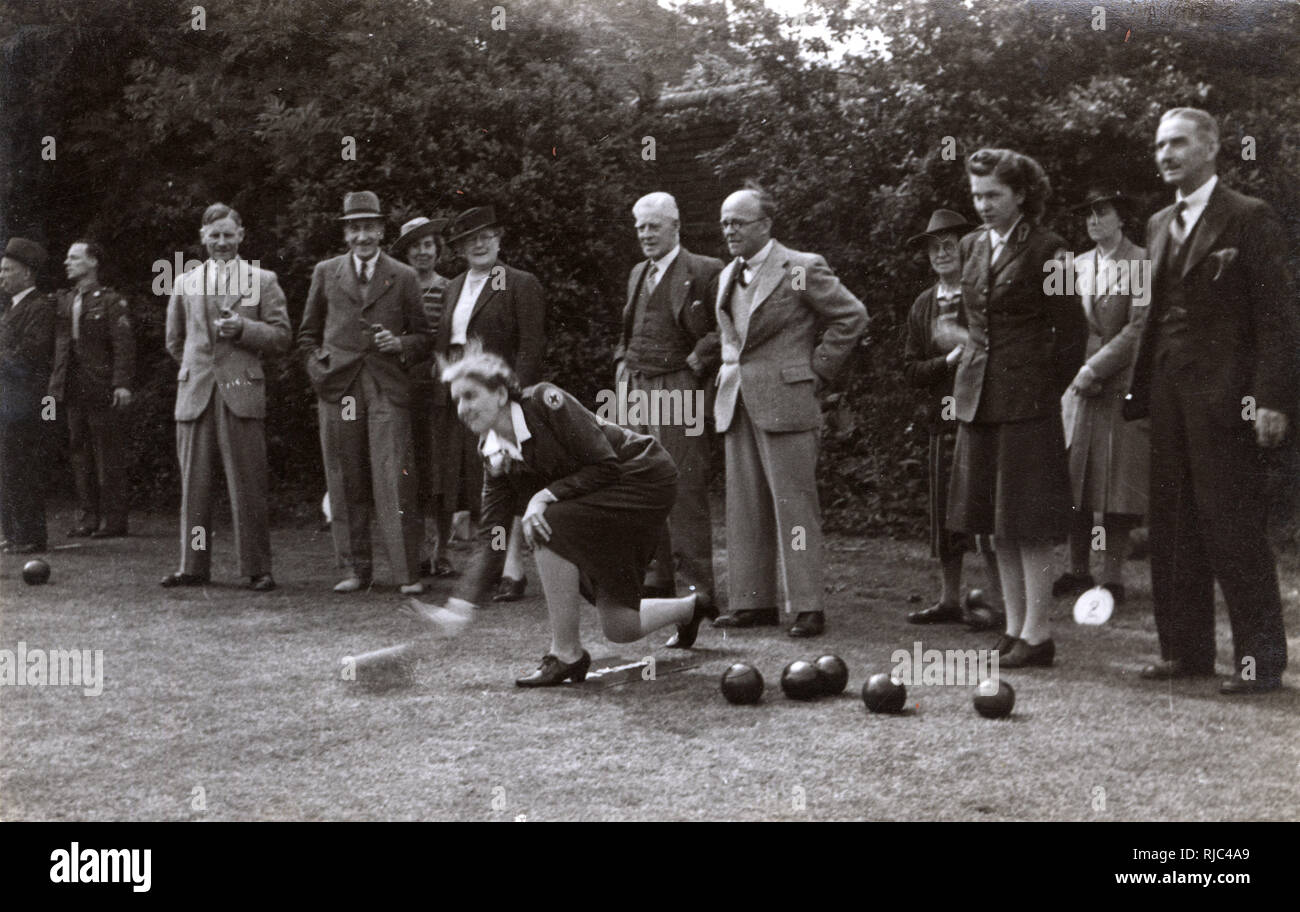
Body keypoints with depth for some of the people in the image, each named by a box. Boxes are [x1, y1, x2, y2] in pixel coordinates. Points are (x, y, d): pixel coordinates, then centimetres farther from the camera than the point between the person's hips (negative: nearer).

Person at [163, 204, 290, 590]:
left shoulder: (263, 280, 8)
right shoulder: (185, 282, 16)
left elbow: (281, 336, 2)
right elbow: (175, 341, 25)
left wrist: (243, 328, -11)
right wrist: (197, 365, 15)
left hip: (242, 392, -3)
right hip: (195, 394, 3)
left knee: (248, 486, -5)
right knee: (194, 484, 4)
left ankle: (257, 568, 1)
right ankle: (194, 566, 11)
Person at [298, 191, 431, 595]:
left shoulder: (403, 277, 11)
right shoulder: (325, 273, 14)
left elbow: (422, 335, 14)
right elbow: (307, 334, 19)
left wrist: (400, 344, -7)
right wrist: (318, 369, 5)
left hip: (388, 389, -2)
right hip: (338, 390, 2)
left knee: (396, 480, -10)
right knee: (346, 484, 3)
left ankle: (408, 573, -7)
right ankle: (356, 569, 12)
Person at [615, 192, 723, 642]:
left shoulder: (704, 271, -5)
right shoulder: (637, 274, 19)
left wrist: (697, 363, -13)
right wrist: (623, 367, 14)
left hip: (678, 390, -7)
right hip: (637, 392, 8)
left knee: (685, 487, -8)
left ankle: (696, 582, -4)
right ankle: (656, 577, 18)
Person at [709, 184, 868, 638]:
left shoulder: (802, 269, -6)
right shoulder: (728, 276, 17)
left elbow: (852, 316, -5)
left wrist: (817, 370, -5)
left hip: (784, 401, -7)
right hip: (736, 403, 7)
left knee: (793, 503, -6)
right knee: (745, 507, 7)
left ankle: (807, 605, -3)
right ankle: (753, 601, 13)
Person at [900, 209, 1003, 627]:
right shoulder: (922, 306, 13)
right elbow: (910, 369, 8)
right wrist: (949, 361, -8)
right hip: (944, 419, 5)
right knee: (943, 510, 7)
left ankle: (996, 598, 4)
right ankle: (949, 600, 17)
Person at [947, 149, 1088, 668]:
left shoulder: (1046, 251, -7)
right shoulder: (971, 248, 13)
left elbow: (1071, 330, -4)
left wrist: (1047, 388, -2)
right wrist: (973, 371, 16)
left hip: (1025, 397, -7)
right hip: (977, 396, 7)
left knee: (1027, 522, -5)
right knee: (997, 521, 9)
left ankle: (1036, 634, 1)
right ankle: (1014, 628, 16)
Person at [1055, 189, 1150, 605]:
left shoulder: (1142, 263, -4)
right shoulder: (1078, 265, 14)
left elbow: (1139, 328, -10)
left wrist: (1095, 368, -12)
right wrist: (1077, 373, 3)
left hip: (1125, 386, -5)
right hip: (1081, 384, 5)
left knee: (1119, 487, -3)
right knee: (1073, 480, 4)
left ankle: (1112, 577, 2)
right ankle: (1077, 569, 13)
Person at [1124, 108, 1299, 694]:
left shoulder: (1249, 219, -4)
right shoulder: (1159, 225, 17)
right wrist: (1141, 388, 10)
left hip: (1224, 396, -7)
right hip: (1169, 398, 7)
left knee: (1234, 529, -4)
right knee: (1174, 529, 9)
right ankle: (1186, 650, 18)